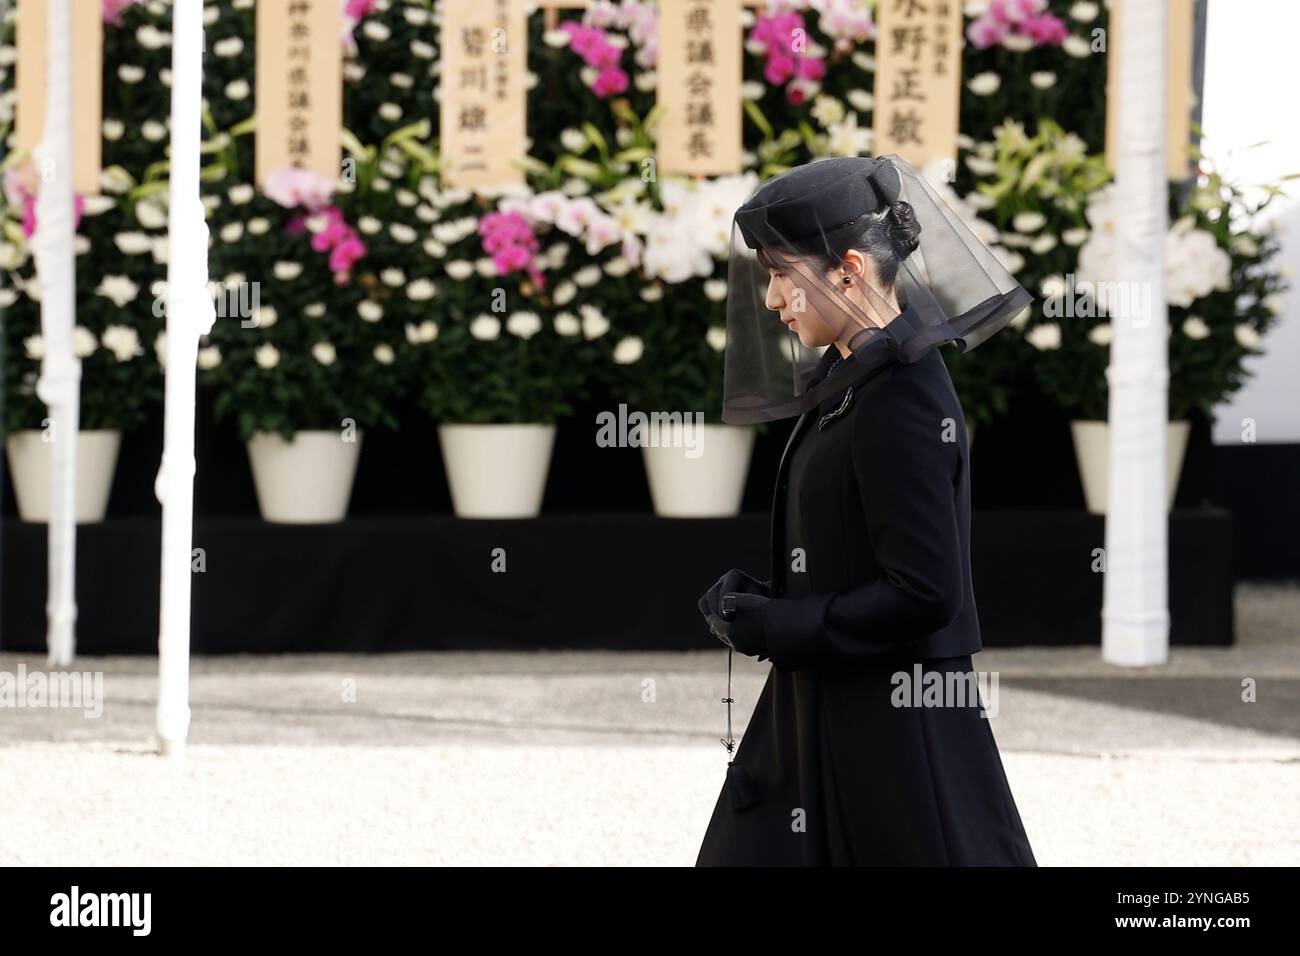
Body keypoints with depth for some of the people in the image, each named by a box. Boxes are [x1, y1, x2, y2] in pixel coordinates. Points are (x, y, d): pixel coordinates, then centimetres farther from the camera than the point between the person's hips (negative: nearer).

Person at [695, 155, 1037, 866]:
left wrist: (774, 628, -16)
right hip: (822, 716, 10)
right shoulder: (849, 382, 10)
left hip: (891, 734, -10)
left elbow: (923, 591, -23)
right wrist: (756, 598, 4)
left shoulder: (900, 404, -20)